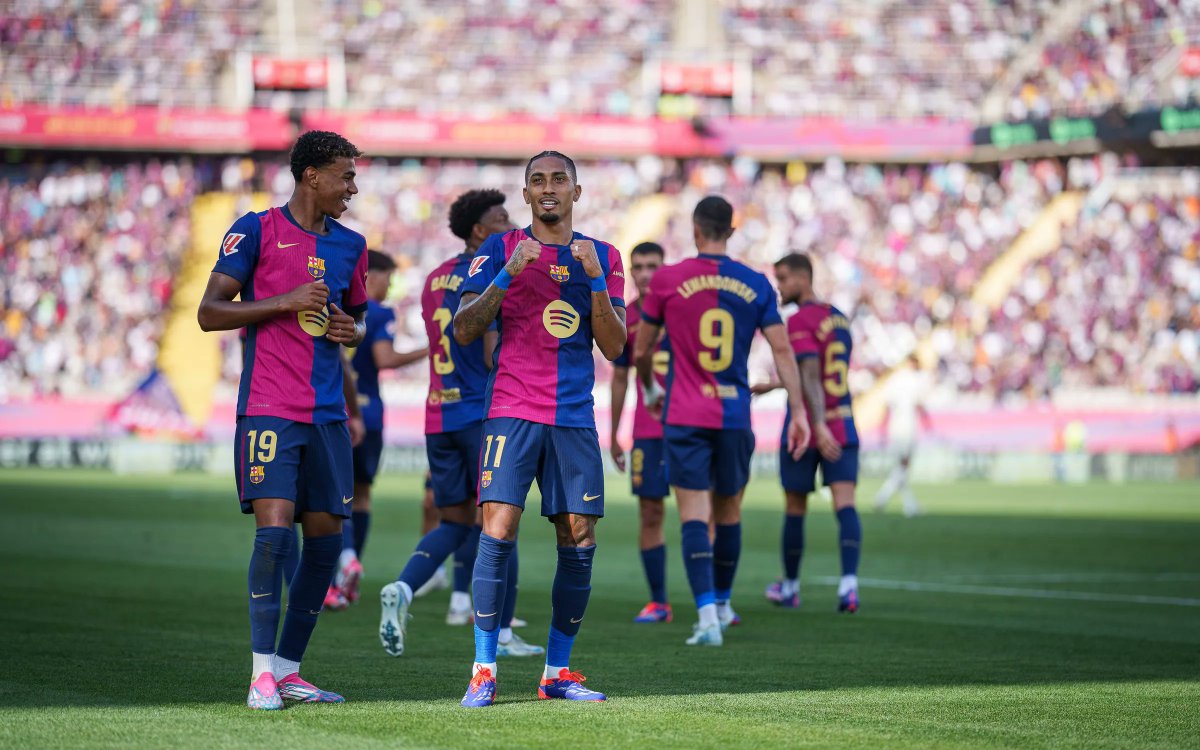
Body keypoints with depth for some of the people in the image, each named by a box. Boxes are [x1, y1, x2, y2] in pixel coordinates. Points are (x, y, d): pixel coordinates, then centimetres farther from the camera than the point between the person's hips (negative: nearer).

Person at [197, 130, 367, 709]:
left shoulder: (350, 244, 15)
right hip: (269, 409, -6)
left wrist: (353, 330, 4)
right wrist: (285, 302, -14)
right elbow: (209, 313, -5)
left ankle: (288, 669, 13)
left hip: (328, 414, 6)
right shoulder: (256, 230, -2)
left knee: (325, 540, 4)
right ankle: (262, 671, -8)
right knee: (274, 531, -15)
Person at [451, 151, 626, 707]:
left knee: (579, 544, 1)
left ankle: (557, 672, 11)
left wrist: (596, 279, -9)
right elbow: (463, 331, -4)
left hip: (575, 417, 3)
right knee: (498, 531, -14)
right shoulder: (500, 249, 5)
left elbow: (613, 348, 4)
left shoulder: (602, 258, 11)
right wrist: (508, 274, -15)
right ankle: (483, 670, -8)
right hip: (513, 411, -3)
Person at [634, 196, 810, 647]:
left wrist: (651, 391, 27)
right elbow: (782, 349, 0)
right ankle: (722, 604, 33)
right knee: (728, 514, 17)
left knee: (694, 516, -6)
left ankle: (707, 616, -17)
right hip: (735, 416, 3)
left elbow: (641, 350, 7)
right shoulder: (755, 285, 3)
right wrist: (798, 412, 3)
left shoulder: (668, 281, -2)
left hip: (684, 418, -3)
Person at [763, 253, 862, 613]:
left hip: (805, 430, -6)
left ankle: (790, 586, 24)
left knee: (795, 509, 10)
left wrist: (819, 426, -29)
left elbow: (810, 375, -22)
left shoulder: (799, 322, -11)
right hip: (843, 427, 6)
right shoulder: (839, 318, 14)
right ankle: (849, 581, -24)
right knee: (845, 505, -5)